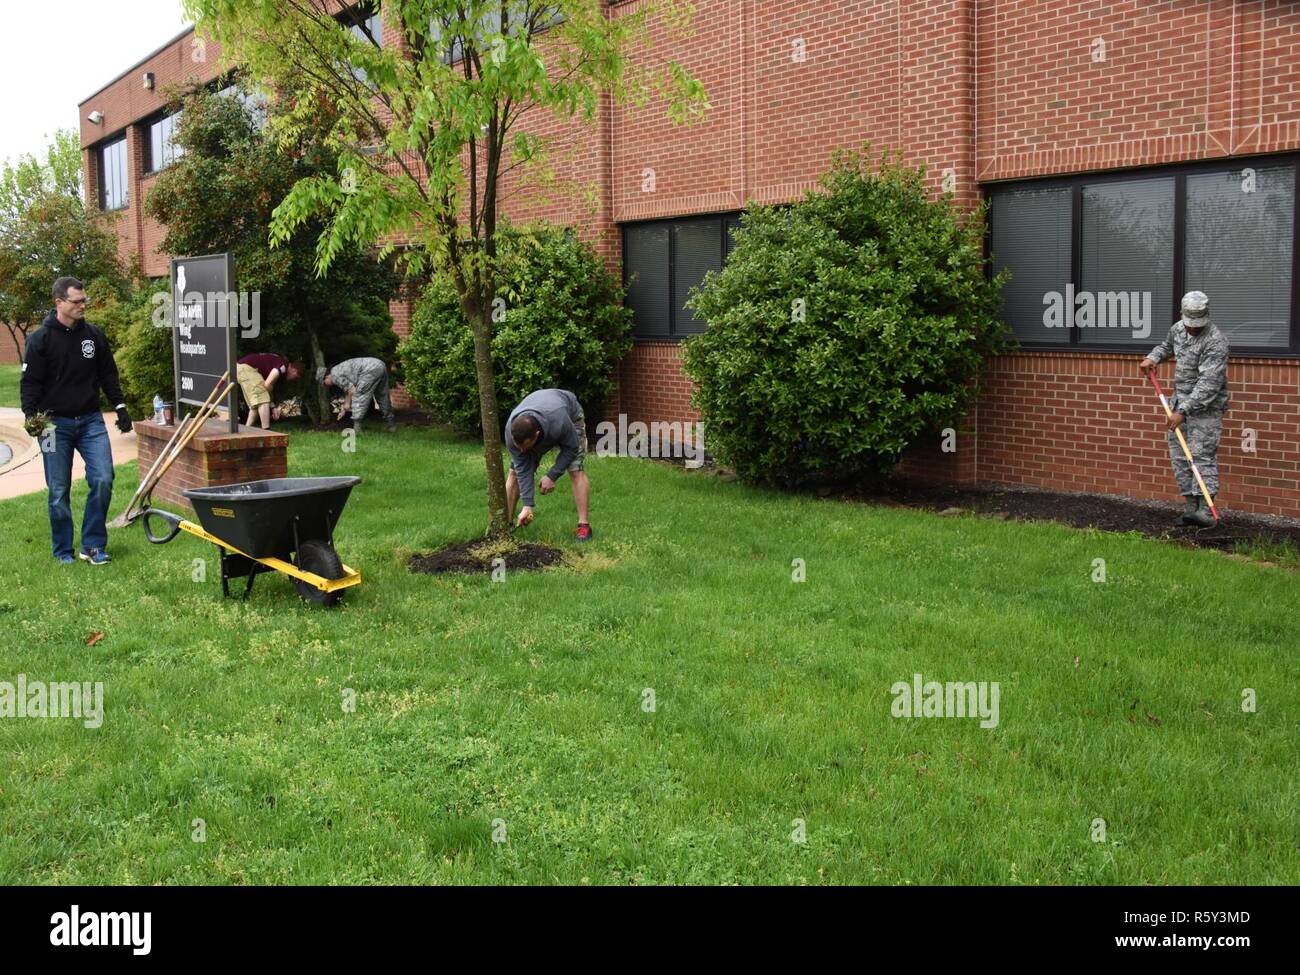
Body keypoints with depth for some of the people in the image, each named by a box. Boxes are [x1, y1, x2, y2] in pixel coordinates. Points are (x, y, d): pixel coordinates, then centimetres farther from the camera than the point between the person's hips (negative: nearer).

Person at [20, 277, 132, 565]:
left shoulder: (94, 335, 6)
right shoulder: (41, 339, -5)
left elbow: (108, 374, 15)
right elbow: (30, 382, -4)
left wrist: (119, 406, 10)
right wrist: (31, 417, -14)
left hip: (91, 421, 3)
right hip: (55, 423, -3)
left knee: (103, 479, -8)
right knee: (59, 491, 2)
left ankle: (93, 546, 4)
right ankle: (63, 552, 15)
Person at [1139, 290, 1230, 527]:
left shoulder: (1216, 341, -21)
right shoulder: (1178, 328, 4)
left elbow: (1208, 384, -27)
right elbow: (1167, 346, 29)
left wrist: (1183, 411, -32)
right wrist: (1153, 358, 7)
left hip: (1206, 405, -8)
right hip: (1180, 401, 8)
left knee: (1202, 454, -14)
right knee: (1179, 455, 5)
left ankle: (1205, 511, -17)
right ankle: (1191, 507, 10)